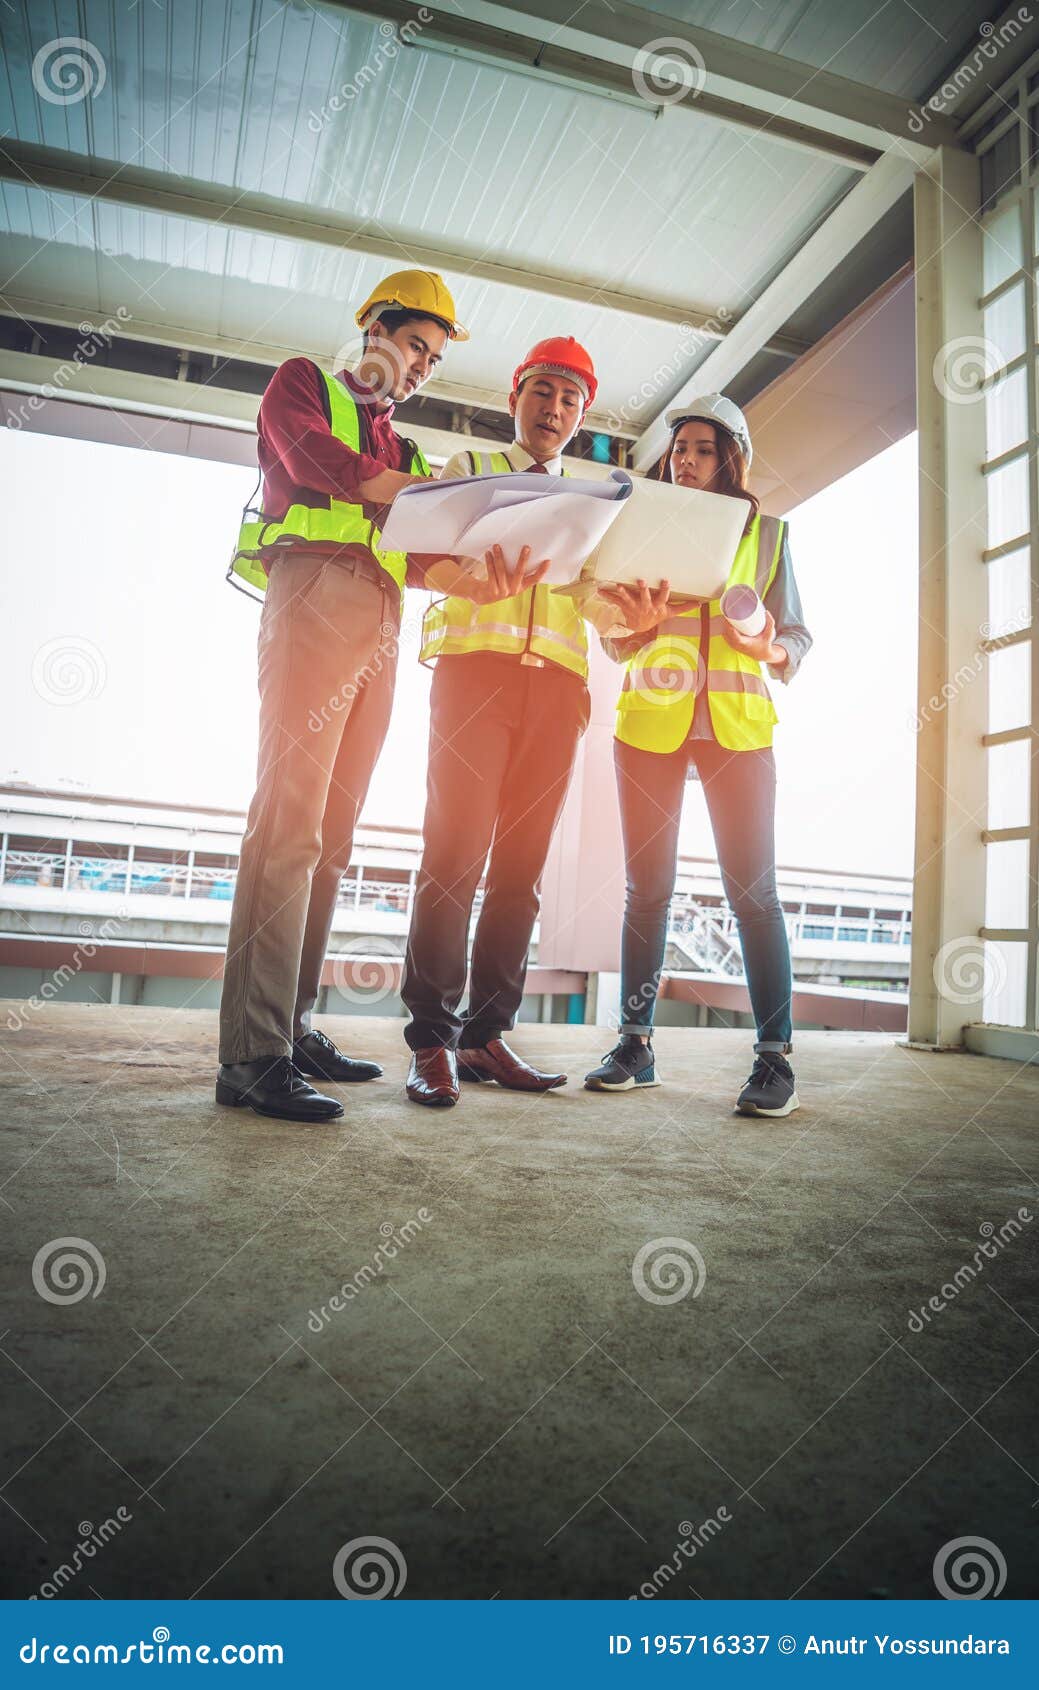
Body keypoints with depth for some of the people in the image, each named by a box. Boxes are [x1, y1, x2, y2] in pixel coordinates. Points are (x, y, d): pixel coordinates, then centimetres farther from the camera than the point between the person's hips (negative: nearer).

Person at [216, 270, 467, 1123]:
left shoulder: (404, 451, 32)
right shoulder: (304, 384, 17)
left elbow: (418, 558, 19)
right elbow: (314, 460, -5)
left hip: (383, 624, 7)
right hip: (316, 593, -7)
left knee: (331, 833, 0)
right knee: (291, 820, -17)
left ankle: (292, 1026, 4)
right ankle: (252, 1054, -18)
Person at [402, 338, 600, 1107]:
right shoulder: (468, 468, 18)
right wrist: (464, 579, -20)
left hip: (557, 681, 4)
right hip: (474, 666, -3)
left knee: (523, 864, -1)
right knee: (455, 853, -12)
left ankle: (487, 1034, 4)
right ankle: (432, 1040, -8)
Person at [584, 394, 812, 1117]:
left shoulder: (768, 533, 14)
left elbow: (797, 632, 10)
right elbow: (617, 640, 11)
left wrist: (770, 648, -13)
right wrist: (642, 625, -12)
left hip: (738, 724, -1)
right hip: (651, 718, 1)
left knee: (753, 890, -7)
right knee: (647, 888, 0)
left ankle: (776, 1055, 0)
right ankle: (636, 1044, 8)